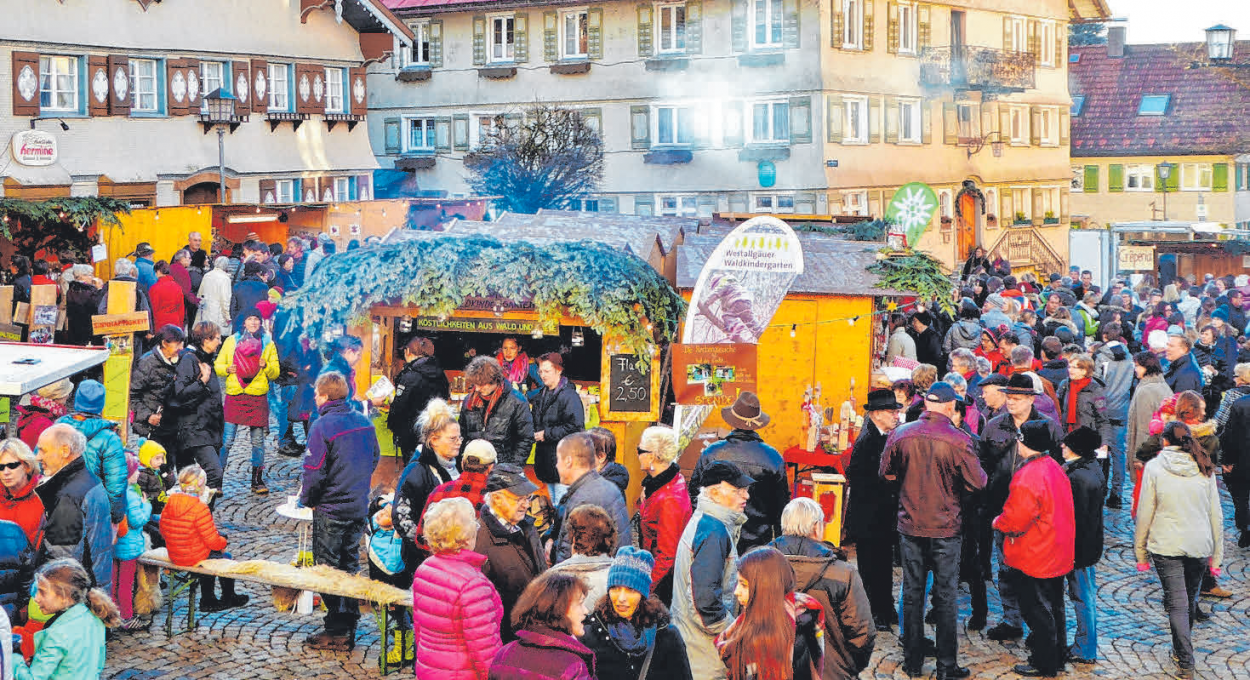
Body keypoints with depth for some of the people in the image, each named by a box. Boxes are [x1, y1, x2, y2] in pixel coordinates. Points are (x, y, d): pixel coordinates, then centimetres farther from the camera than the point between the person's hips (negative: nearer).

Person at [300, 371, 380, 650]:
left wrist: (306, 499, 0)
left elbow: (315, 471, -17)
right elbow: (374, 460, 13)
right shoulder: (364, 422, 3)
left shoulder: (322, 426, -16)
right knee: (350, 567, 15)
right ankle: (350, 625, 19)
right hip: (359, 507, 6)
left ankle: (337, 630, 6)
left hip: (331, 510, -6)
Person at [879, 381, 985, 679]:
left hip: (910, 525, 3)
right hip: (945, 527, -3)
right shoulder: (958, 440, -15)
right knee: (945, 596, 7)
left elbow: (886, 473, 6)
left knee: (912, 593, 12)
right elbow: (978, 483, -11)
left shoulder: (901, 434, -6)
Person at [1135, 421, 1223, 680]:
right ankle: (1181, 649, 37)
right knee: (1189, 601, 19)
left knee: (1177, 604, -1)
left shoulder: (1154, 467, -7)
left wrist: (1141, 552, 3)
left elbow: (1145, 513, -6)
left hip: (1166, 547, -3)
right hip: (1200, 547, 3)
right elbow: (1216, 515, 4)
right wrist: (1216, 555, 12)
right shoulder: (1204, 469, 1)